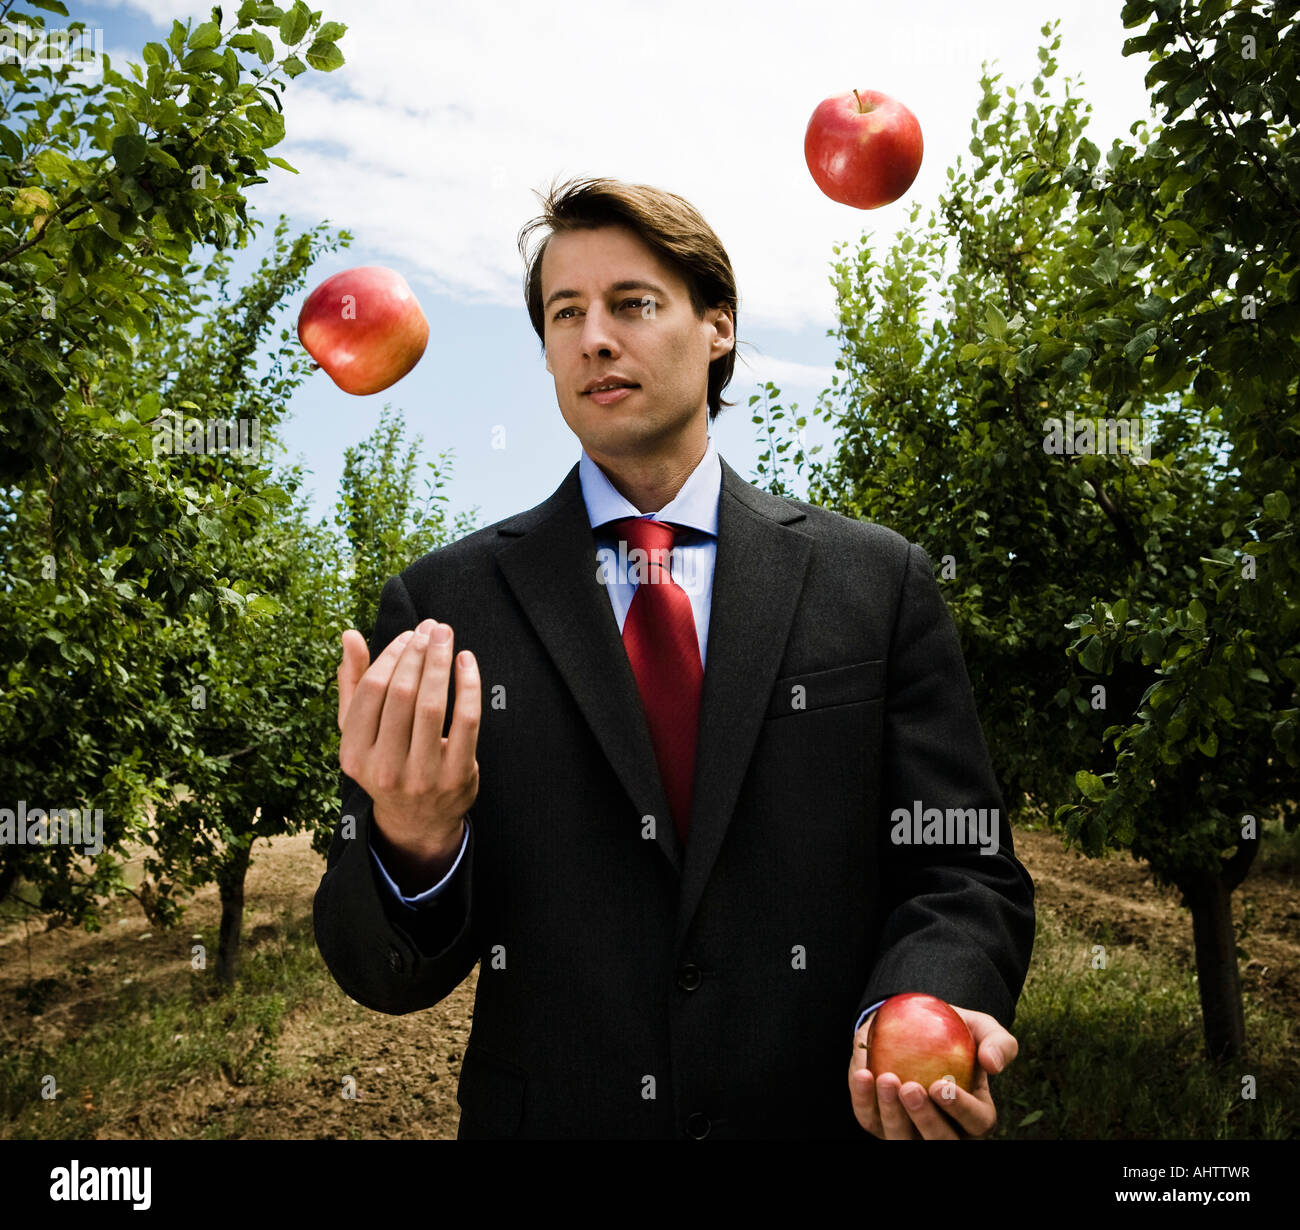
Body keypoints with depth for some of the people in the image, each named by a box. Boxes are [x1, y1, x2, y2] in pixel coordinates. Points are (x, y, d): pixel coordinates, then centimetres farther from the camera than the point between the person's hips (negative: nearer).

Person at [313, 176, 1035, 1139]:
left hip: (823, 1116, 1)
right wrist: (411, 847, -28)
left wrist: (916, 1016, -23)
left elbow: (964, 871, -4)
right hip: (548, 1113, 0)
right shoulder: (443, 604, -5)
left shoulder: (880, 582, -4)